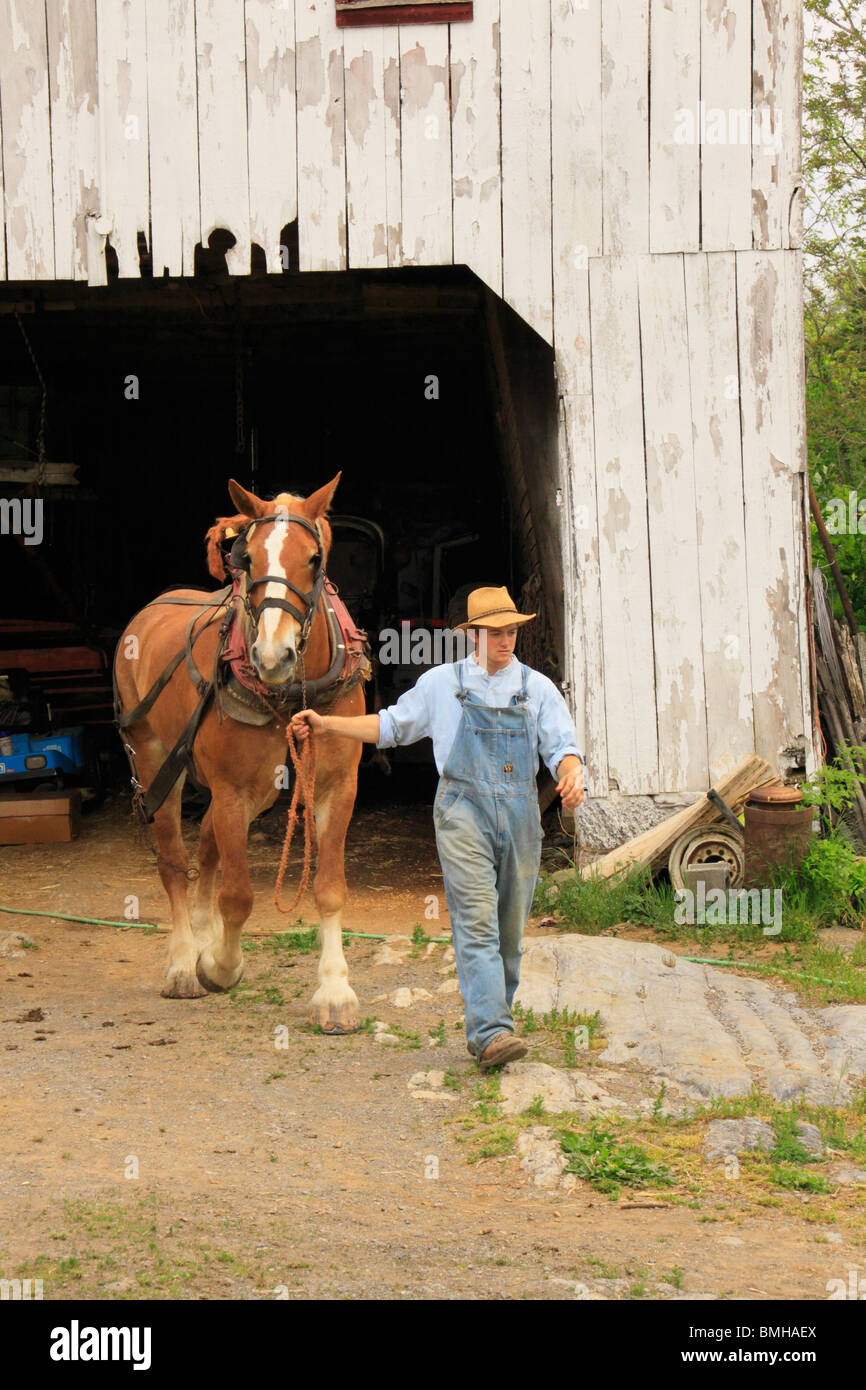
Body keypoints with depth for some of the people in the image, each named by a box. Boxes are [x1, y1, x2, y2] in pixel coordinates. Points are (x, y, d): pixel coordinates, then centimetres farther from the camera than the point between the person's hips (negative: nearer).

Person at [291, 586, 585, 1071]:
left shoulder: (537, 688, 10)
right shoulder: (441, 683, 10)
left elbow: (562, 745, 3)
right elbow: (390, 726, 20)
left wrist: (572, 774, -20)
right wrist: (326, 724, 15)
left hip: (520, 813, 2)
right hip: (463, 811, -2)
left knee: (510, 930, 5)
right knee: (477, 923, -14)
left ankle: (491, 1024, 18)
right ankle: (491, 1033, -23)